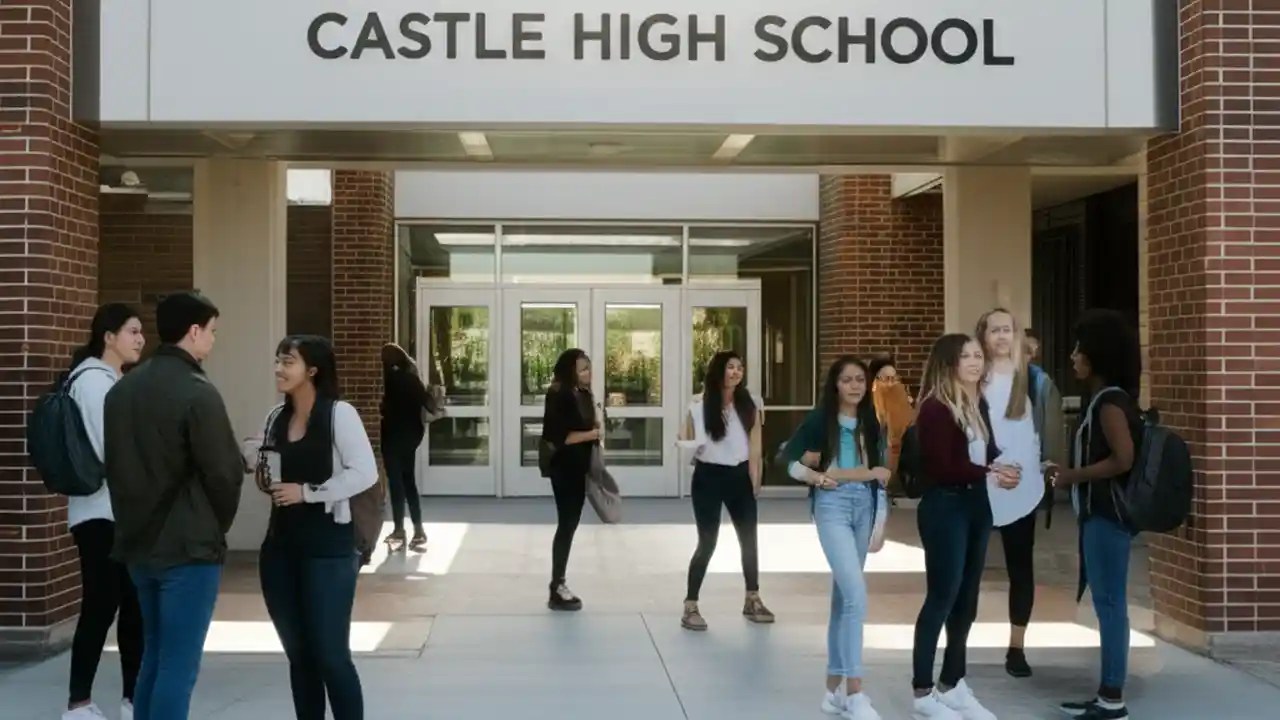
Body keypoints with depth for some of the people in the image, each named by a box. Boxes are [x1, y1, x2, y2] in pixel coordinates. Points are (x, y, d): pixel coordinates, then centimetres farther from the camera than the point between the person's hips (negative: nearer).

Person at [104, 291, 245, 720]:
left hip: (138, 542, 8)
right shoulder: (197, 393, -16)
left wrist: (134, 519, 17)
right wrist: (217, 527, 4)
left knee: (154, 657, 19)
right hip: (188, 546, -8)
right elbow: (225, 473, -14)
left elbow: (114, 466, 13)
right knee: (178, 666, -3)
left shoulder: (121, 389, 9)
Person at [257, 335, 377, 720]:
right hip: (280, 546, 7)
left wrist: (308, 492, -19)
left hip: (328, 548, -6)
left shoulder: (339, 414, -10)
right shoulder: (276, 418, 11)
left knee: (330, 655, -3)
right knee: (298, 654, 13)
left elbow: (365, 473, -18)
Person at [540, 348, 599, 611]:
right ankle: (556, 591, 2)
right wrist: (590, 434, -17)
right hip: (565, 469, -9)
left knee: (569, 526, 13)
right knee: (566, 526, -4)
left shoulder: (582, 394, 10)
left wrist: (595, 431, 0)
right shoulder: (559, 396, -16)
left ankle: (559, 584, 21)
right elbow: (557, 437, -22)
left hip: (578, 468, 9)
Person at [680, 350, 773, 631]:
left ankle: (752, 600, 30)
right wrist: (688, 452, -22)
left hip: (740, 476, 4)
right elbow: (687, 443, -1)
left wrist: (755, 479, -1)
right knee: (707, 543, -4)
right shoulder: (699, 407, -9)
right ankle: (690, 606, 4)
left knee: (749, 539, 13)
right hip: (709, 477, -4)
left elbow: (755, 445, 1)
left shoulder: (750, 405, 0)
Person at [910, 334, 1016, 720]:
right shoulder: (935, 408, -15)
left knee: (966, 598, 14)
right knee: (942, 597, -4)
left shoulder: (979, 404, 10)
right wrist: (990, 473, -16)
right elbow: (942, 467, -20)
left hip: (977, 504, 8)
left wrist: (1001, 470, -8)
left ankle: (952, 685, 26)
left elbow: (986, 453, 13)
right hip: (944, 507, -8)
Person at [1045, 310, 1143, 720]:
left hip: (1108, 516, -10)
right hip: (1101, 514, 10)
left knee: (1110, 602, -6)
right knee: (1107, 602, 11)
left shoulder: (1110, 402, -15)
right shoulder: (1105, 399, 15)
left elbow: (1123, 460, -22)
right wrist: (1071, 473, 11)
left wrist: (1072, 476, -14)